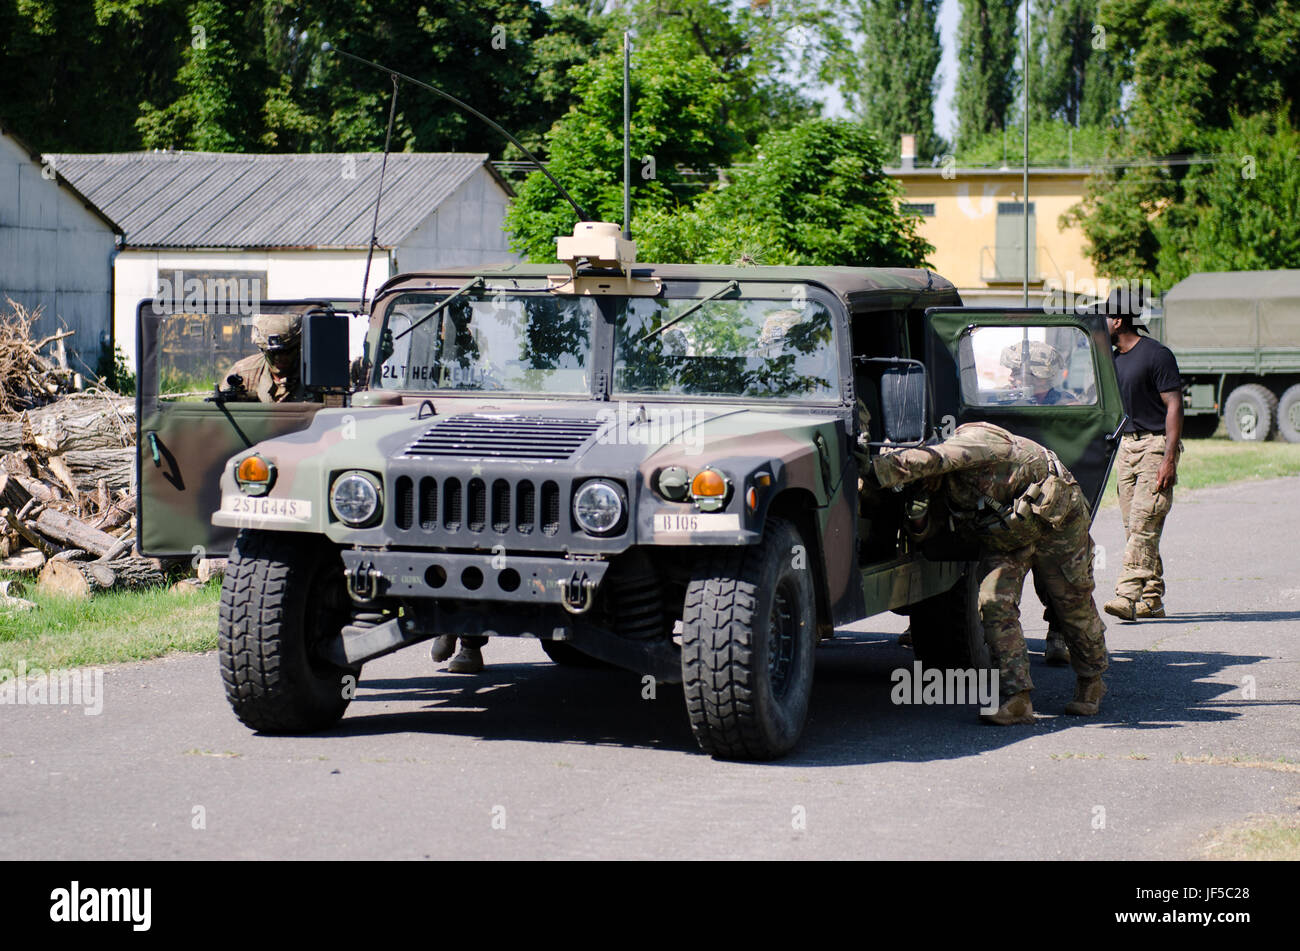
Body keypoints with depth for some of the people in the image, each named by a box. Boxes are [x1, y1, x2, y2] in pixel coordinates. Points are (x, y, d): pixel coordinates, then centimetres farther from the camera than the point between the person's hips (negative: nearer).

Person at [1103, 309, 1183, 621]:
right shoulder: (1113, 359, 15)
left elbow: (1174, 405, -13)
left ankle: (1128, 595, -21)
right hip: (1126, 445, 8)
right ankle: (1152, 598, 10)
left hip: (1156, 444, -8)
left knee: (1144, 522, -14)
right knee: (1133, 527, 5)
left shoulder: (1157, 355, -10)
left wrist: (1169, 458, -19)